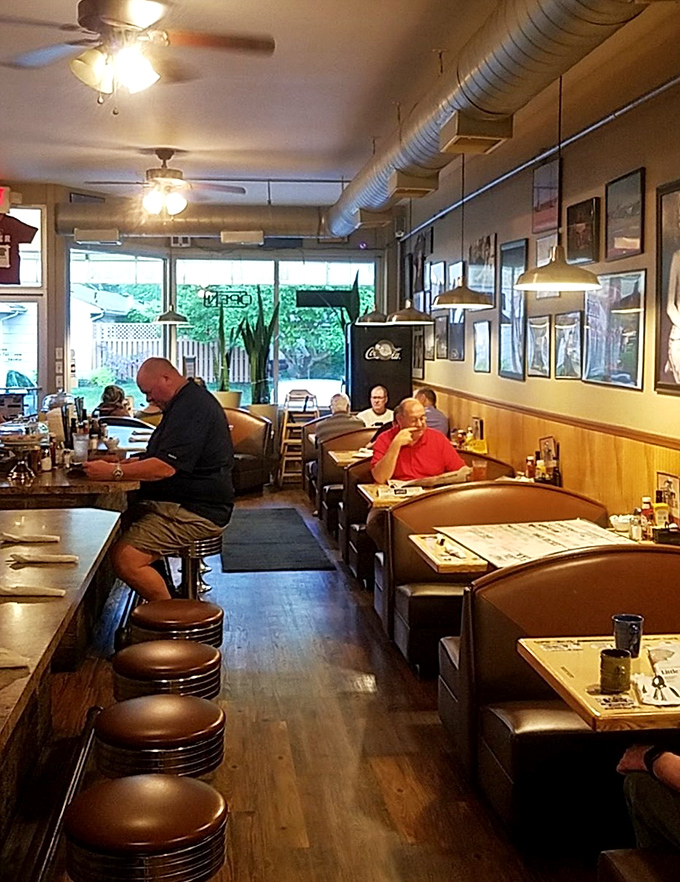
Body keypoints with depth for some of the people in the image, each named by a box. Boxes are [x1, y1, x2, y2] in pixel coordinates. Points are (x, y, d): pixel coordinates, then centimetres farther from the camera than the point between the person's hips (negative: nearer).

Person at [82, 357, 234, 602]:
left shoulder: (192, 407, -17)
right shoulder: (188, 402, 20)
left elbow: (166, 467, -24)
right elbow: (159, 457, 28)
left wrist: (113, 472, -17)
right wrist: (119, 463, 15)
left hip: (196, 512, -12)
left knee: (125, 559, -23)